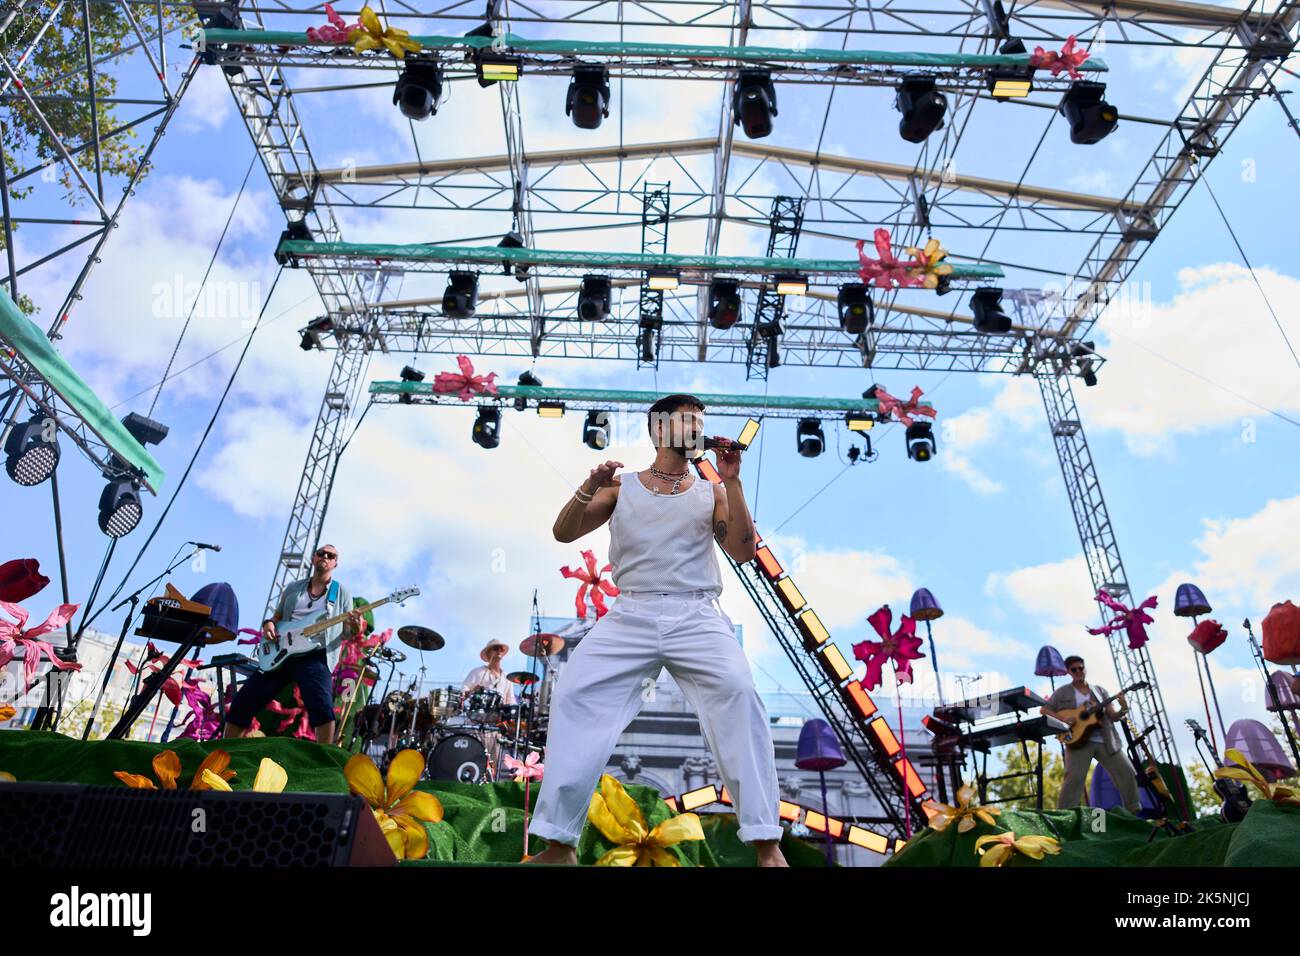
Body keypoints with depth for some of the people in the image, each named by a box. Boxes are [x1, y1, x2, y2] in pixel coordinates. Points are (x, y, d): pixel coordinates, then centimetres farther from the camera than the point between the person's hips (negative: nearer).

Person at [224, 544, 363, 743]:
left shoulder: (341, 592, 10)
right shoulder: (293, 588, 19)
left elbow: (348, 632, 8)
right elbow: (277, 616, 26)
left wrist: (355, 626, -16)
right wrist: (268, 624, 2)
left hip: (315, 656, -4)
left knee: (321, 705, -27)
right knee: (243, 702, 0)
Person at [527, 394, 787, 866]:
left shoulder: (710, 493, 13)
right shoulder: (621, 486, 12)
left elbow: (744, 552, 2)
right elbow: (563, 533, 6)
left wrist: (732, 482, -4)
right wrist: (589, 488, -12)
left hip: (696, 617, 0)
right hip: (631, 616, 1)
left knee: (739, 693, -23)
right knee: (574, 695, -13)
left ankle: (765, 842, -13)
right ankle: (559, 841, 0)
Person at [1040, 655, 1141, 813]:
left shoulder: (1099, 690, 14)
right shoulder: (1062, 692, 5)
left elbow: (1113, 716, 9)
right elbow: (1044, 710, 5)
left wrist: (1123, 709, -13)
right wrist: (1062, 718, -12)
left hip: (1105, 741, 4)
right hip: (1078, 740, -4)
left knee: (1127, 773, -1)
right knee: (1074, 778, -16)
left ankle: (1135, 813, 15)